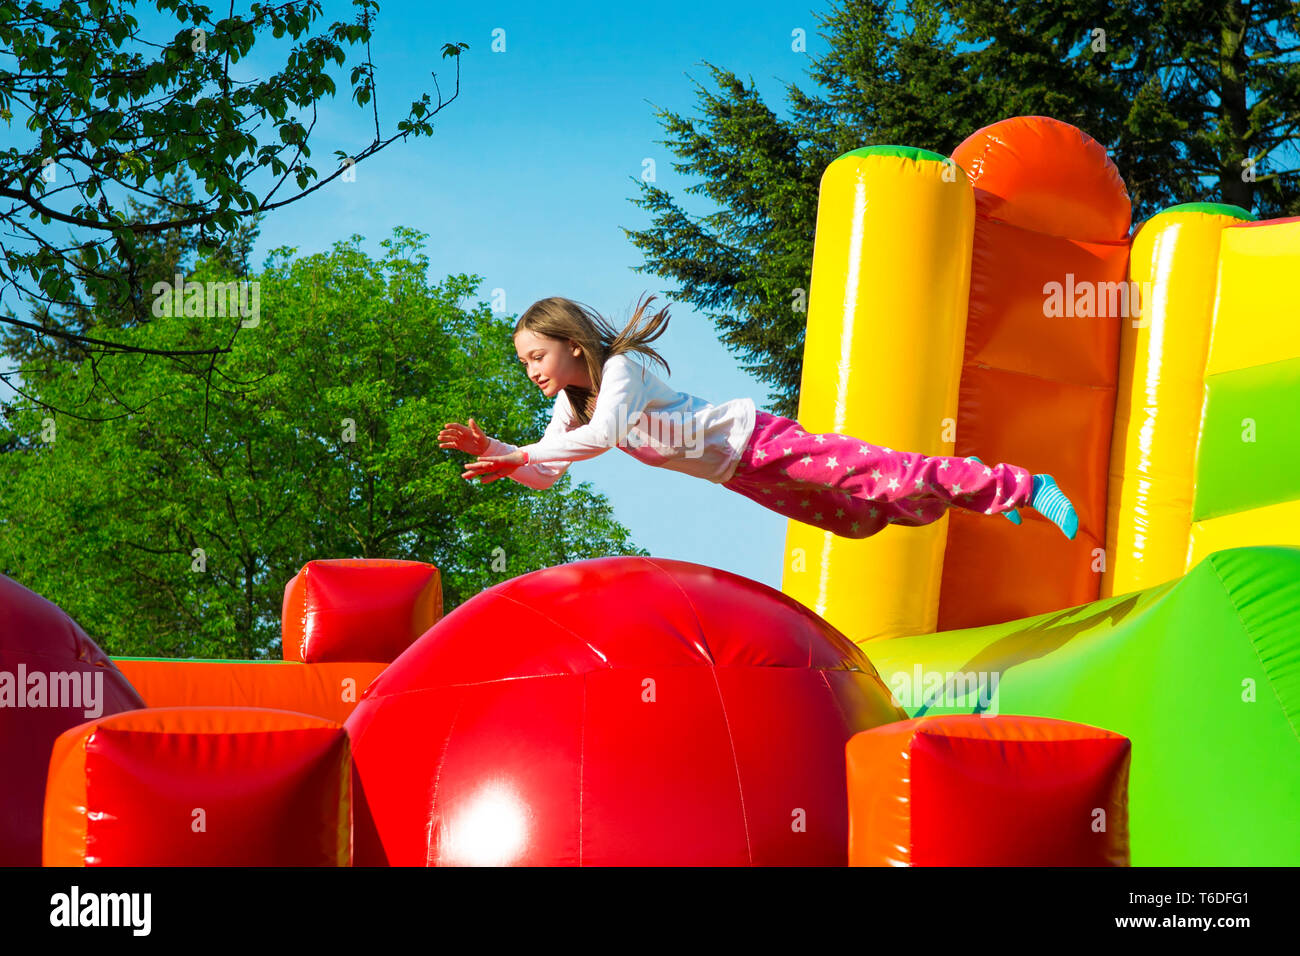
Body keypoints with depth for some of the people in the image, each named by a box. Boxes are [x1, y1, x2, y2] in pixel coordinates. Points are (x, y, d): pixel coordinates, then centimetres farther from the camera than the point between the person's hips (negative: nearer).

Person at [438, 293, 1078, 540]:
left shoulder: (619, 368, -23)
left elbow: (605, 434, -41)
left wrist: (520, 454, -39)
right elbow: (544, 475, 5)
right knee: (856, 518, 18)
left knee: (881, 475, -13)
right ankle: (961, 487, 36)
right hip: (739, 477, 8)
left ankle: (1024, 487, -5)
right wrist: (493, 450, -13)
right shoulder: (569, 405, 3)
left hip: (758, 441, -8)